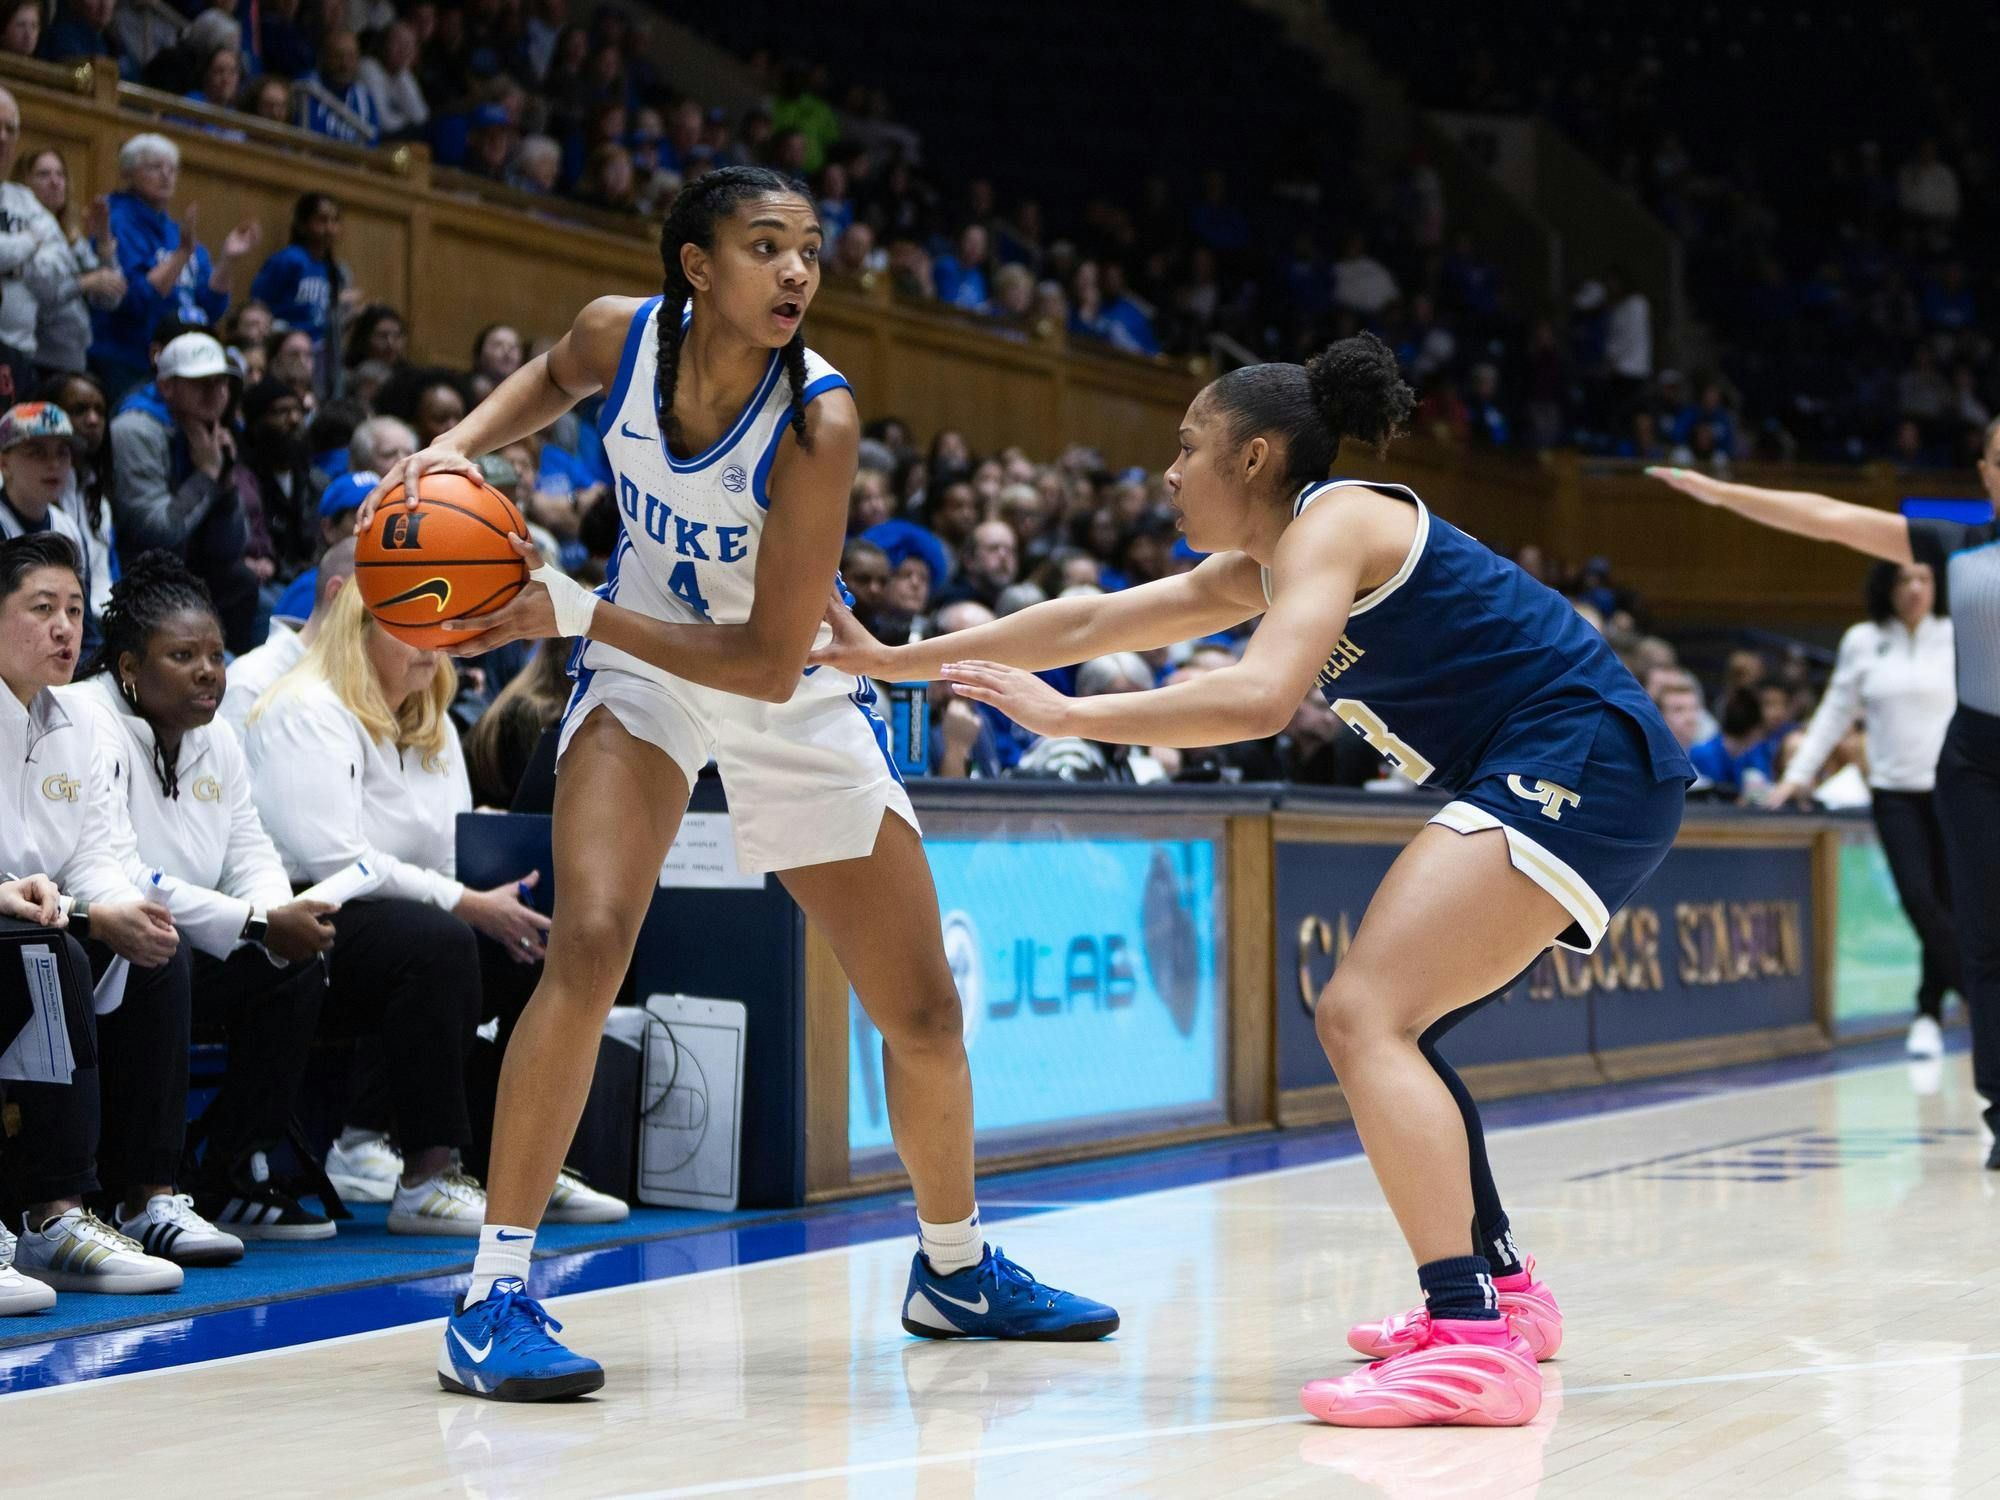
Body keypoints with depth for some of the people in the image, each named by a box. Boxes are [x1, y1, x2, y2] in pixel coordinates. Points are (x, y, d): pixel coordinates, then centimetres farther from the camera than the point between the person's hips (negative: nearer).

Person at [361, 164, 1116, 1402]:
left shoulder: (817, 422, -30)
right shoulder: (623, 334, -19)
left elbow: (769, 662, -29)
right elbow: (557, 378, 9)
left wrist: (576, 613, -32)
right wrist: (458, 448, -9)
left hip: (796, 696, 0)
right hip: (643, 665, 1)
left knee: (924, 1010, 6)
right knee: (590, 945, -25)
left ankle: (957, 1268, 32)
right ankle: (495, 1295, -20)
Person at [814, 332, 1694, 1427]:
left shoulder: (1332, 522, -11)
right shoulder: (1263, 564, 19)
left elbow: (1259, 698, -27)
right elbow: (1092, 621, 24)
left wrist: (1068, 716, -20)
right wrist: (890, 660, 25)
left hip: (1579, 763, -11)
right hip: (1548, 788, 11)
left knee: (1365, 1014, -21)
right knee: (1379, 1024, 20)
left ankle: (1472, 1339, -32)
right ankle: (1501, 1289, 29)